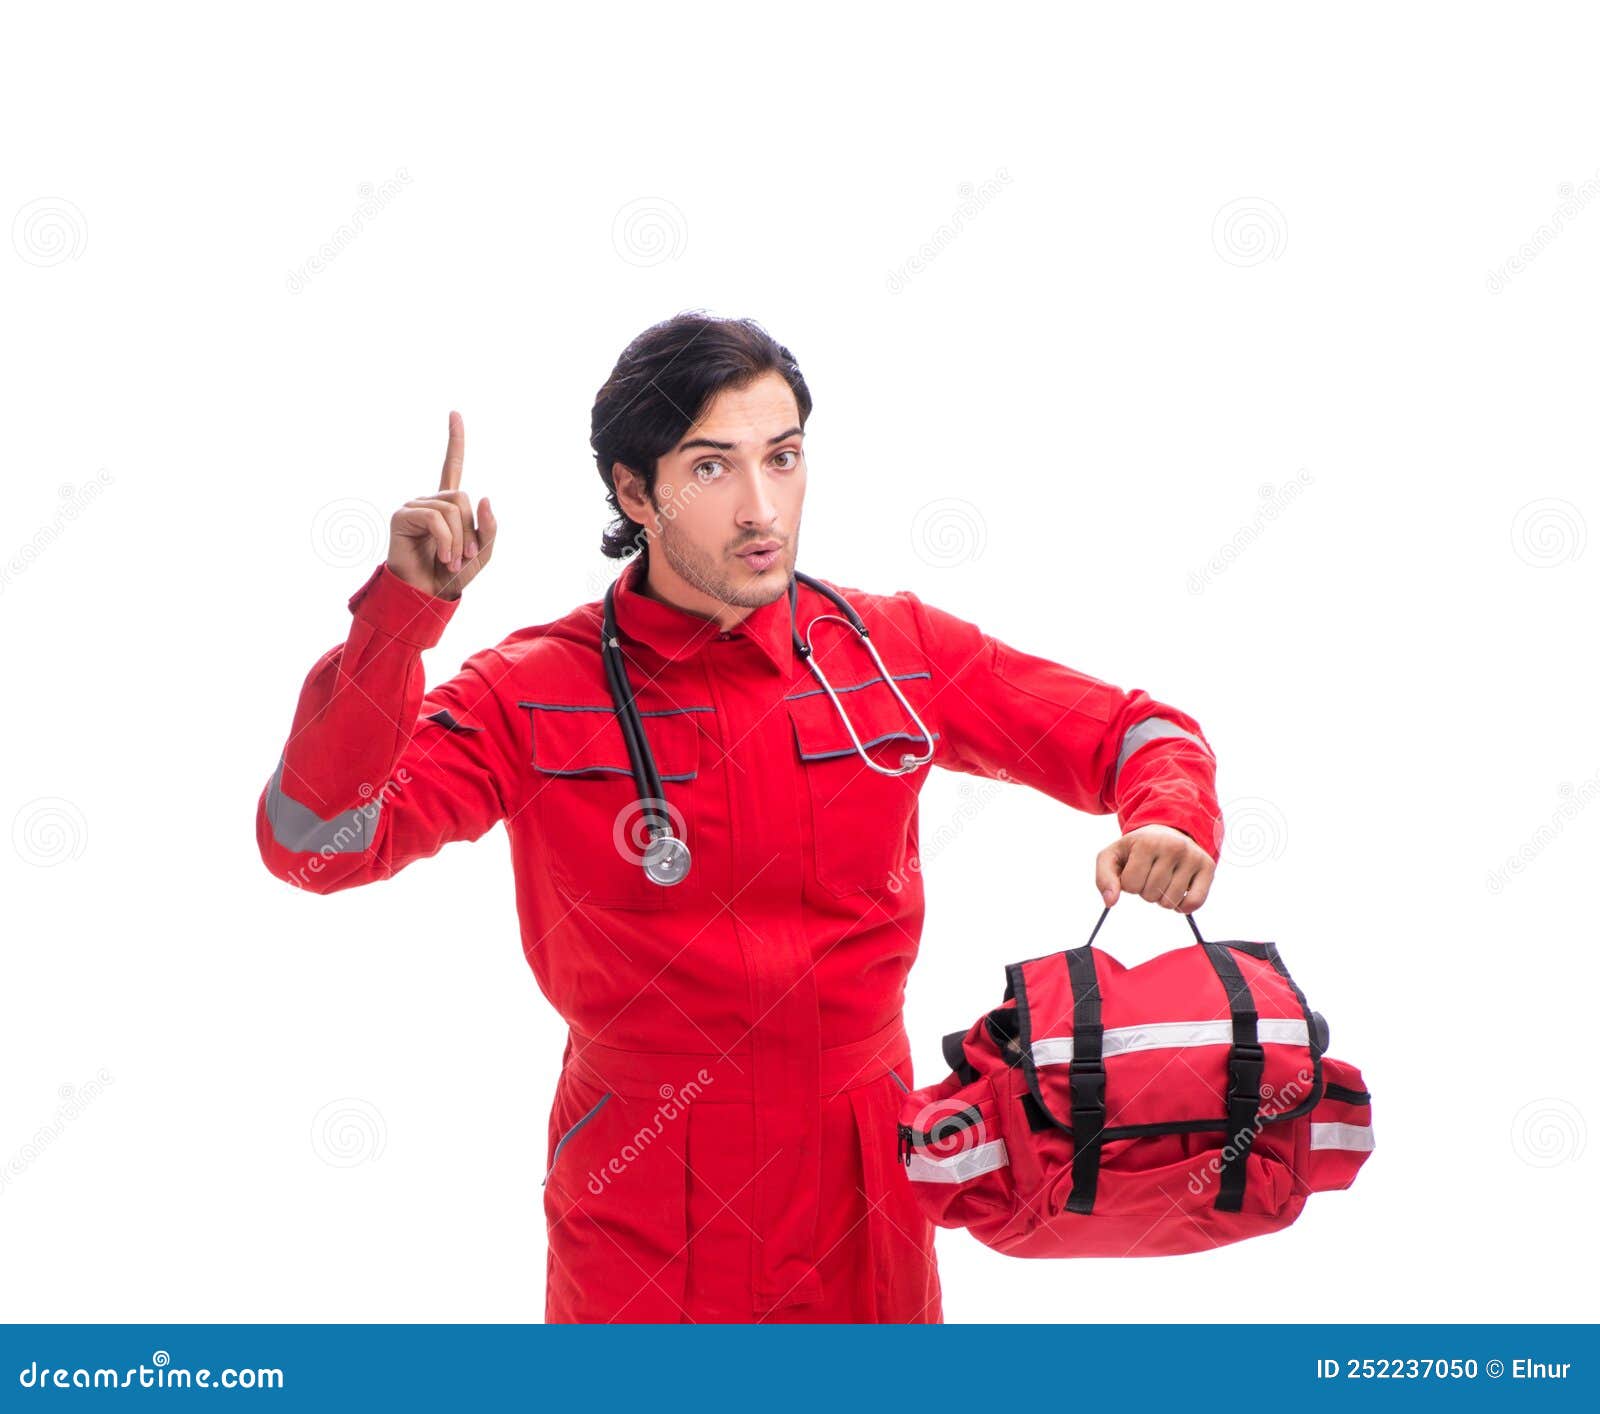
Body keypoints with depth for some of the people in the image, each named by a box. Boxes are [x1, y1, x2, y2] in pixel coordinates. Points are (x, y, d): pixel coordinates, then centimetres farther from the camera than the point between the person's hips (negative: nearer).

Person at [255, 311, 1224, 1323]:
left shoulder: (895, 651, -2)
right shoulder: (536, 693, -9)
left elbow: (1135, 732, 6)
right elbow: (316, 842, -19)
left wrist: (1170, 823, -16)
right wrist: (400, 612, -28)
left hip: (864, 1199, 2)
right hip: (641, 1216, -2)